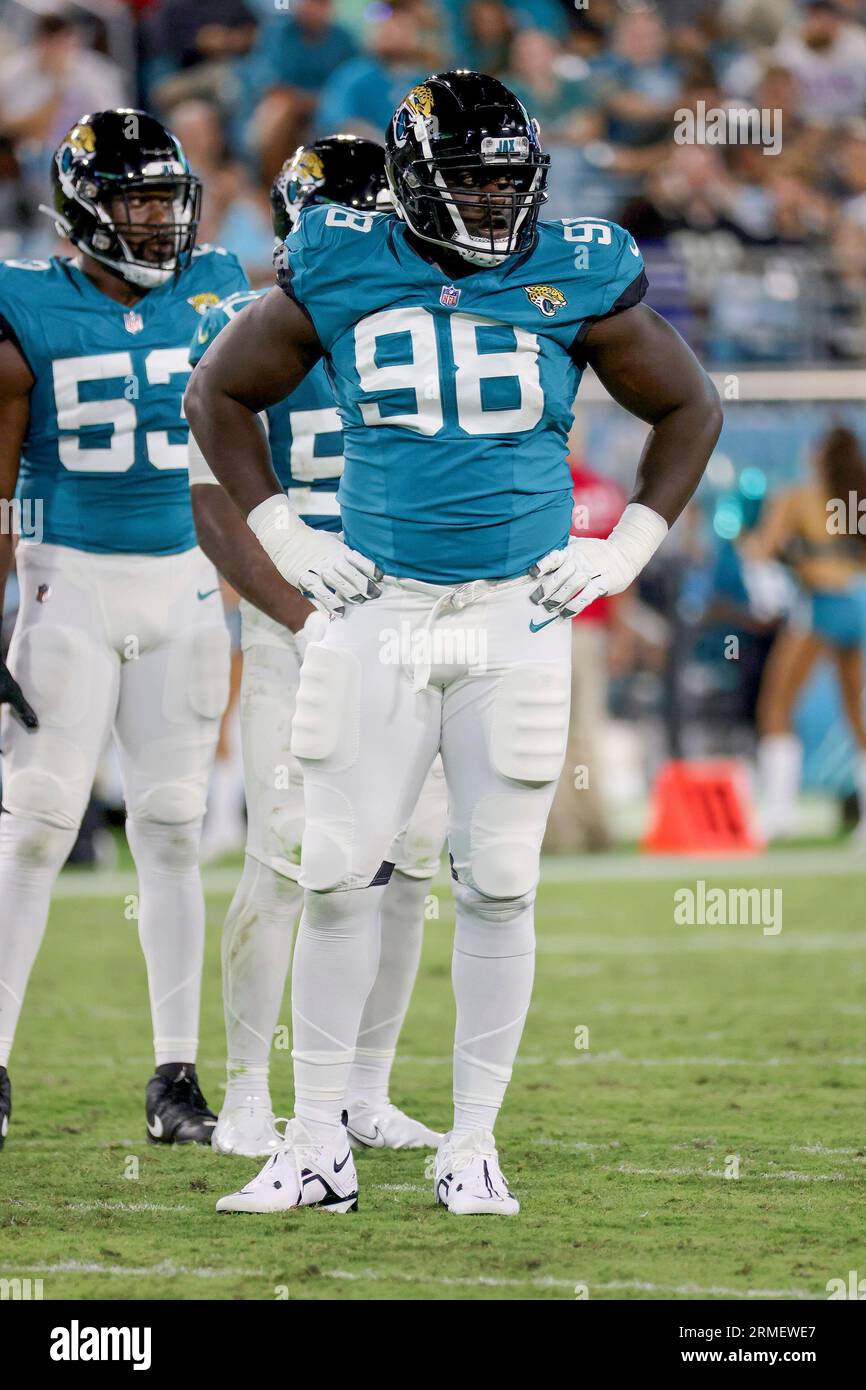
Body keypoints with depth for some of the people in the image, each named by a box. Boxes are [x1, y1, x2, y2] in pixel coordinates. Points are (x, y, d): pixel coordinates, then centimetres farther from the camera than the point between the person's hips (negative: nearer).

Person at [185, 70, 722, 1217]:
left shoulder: (575, 280, -2)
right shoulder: (340, 275, -1)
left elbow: (690, 408, 12)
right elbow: (220, 393, 13)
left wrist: (625, 551, 4)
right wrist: (282, 537, 6)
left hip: (518, 617, 0)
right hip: (377, 611, 0)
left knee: (499, 886, 1)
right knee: (339, 880, -1)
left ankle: (472, 1149, 11)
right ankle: (317, 1149, 7)